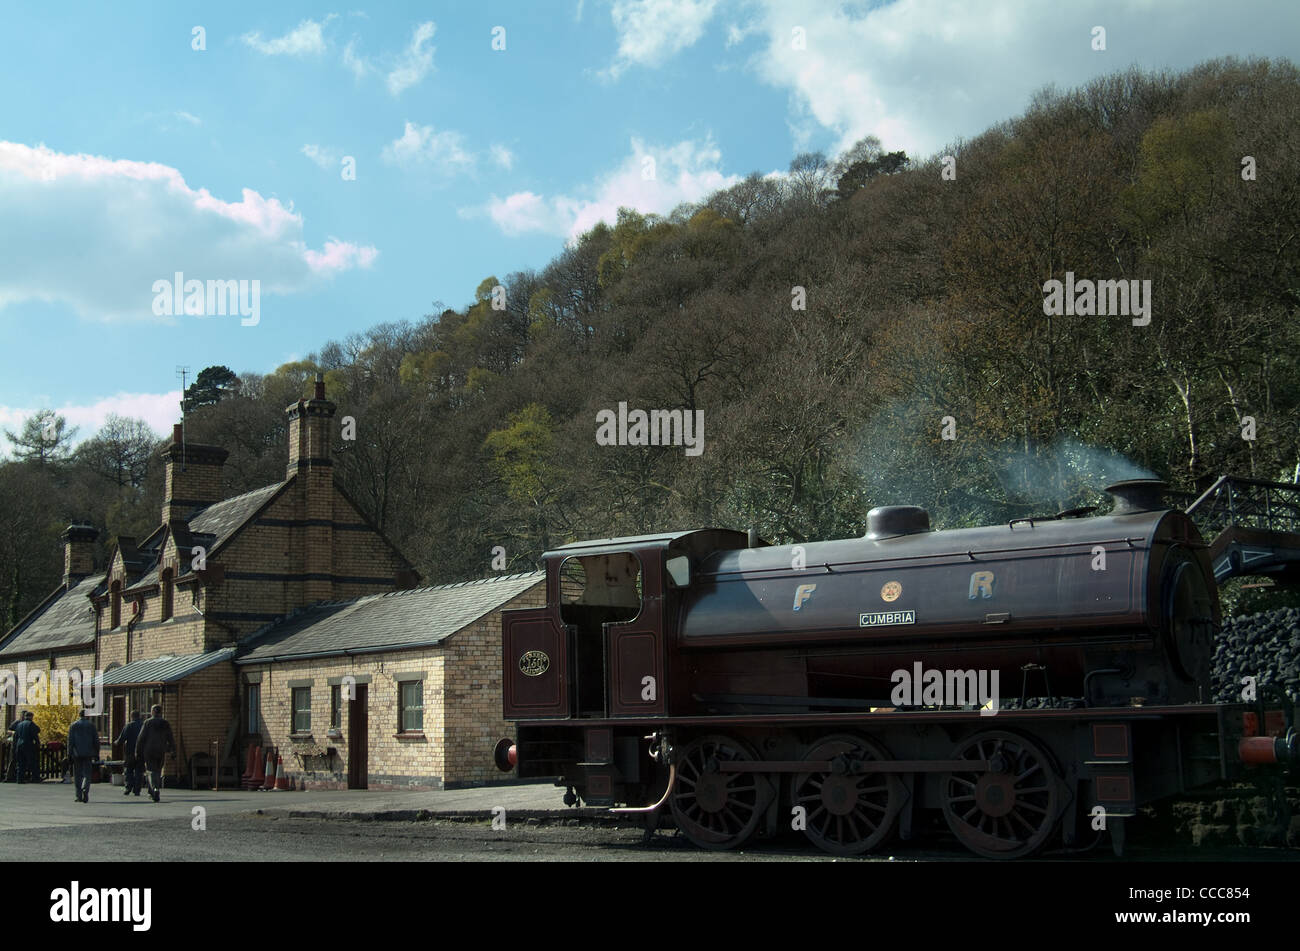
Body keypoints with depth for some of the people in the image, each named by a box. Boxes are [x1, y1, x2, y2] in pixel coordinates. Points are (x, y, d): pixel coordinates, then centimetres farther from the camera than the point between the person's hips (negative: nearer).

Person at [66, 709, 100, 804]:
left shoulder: (73, 726, 3)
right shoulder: (91, 725, 4)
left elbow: (70, 741, -1)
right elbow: (96, 741, 4)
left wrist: (69, 754, 1)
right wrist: (96, 754, 10)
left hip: (77, 754, 0)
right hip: (88, 753, 0)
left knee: (77, 775, 8)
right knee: (87, 774, 1)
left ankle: (79, 796, 7)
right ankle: (85, 790, -24)